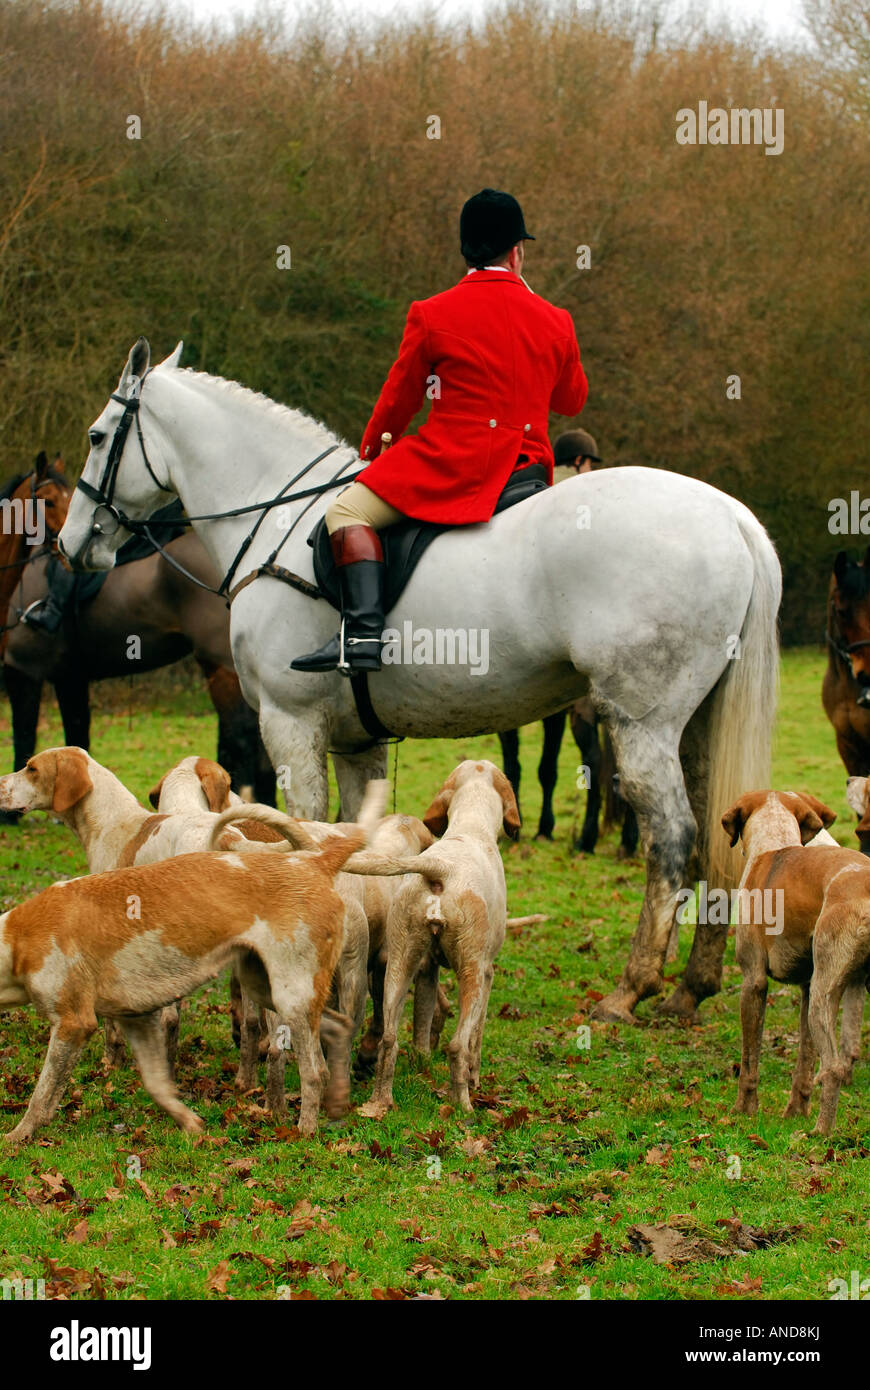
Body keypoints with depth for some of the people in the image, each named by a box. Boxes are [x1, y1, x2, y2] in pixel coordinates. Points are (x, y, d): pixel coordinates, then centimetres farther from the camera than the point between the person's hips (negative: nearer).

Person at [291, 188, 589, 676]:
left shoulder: (432, 315, -4)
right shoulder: (554, 321, 6)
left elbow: (400, 398, 6)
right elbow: (572, 399, 21)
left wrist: (371, 449, 26)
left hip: (454, 460, -5)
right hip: (528, 464, 5)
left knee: (349, 512, -3)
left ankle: (363, 630, -23)